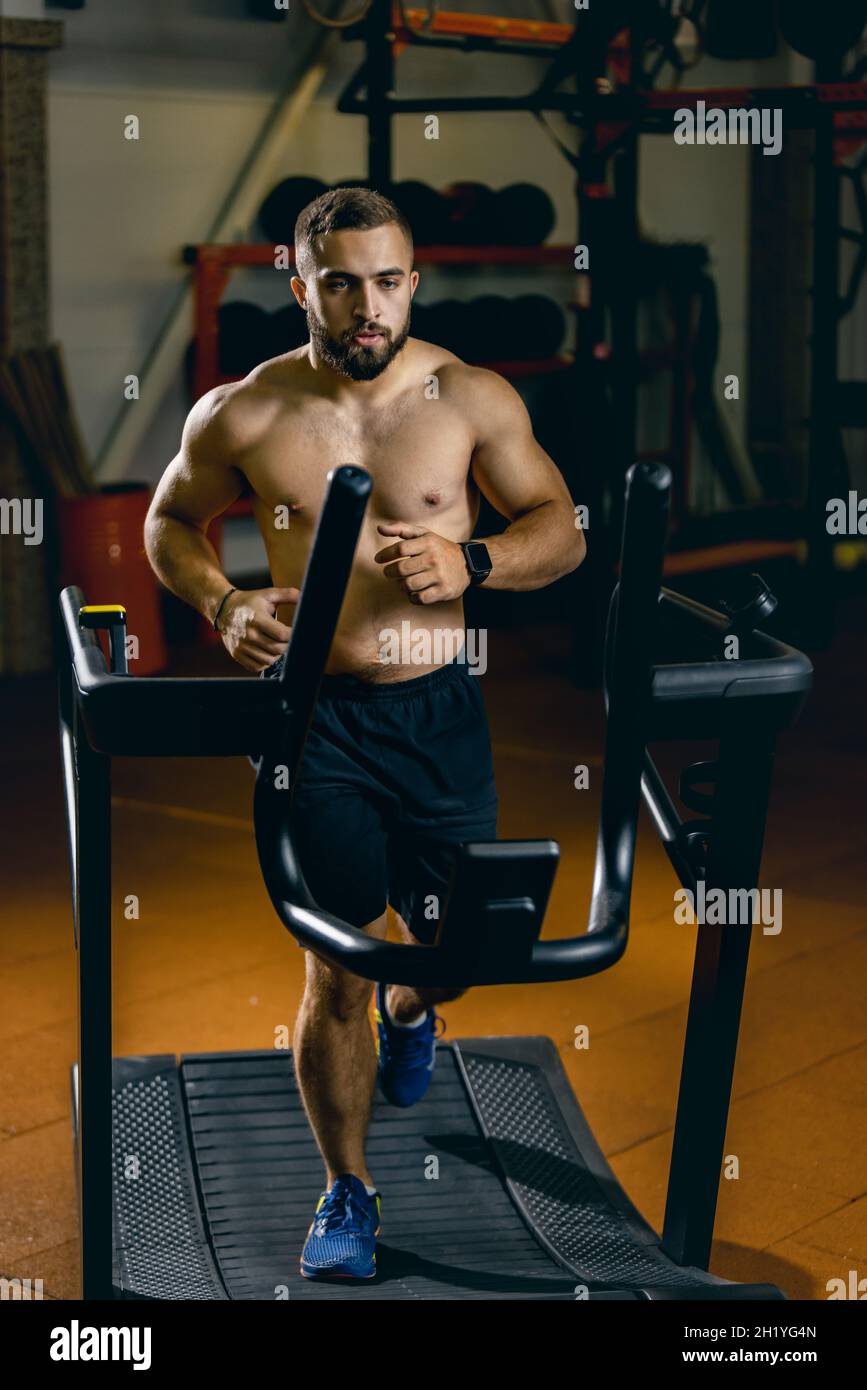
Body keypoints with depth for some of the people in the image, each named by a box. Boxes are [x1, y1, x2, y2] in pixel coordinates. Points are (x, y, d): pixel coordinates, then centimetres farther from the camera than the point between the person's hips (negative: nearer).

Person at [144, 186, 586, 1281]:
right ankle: (346, 1191, 22)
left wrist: (472, 564, -16)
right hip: (312, 711, -1)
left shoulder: (472, 399, -2)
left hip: (439, 709, 1)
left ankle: (409, 1010, 50)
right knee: (339, 963, 1)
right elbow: (170, 520, 13)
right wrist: (222, 607, -7)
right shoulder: (240, 415, -3)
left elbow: (561, 528, 4)